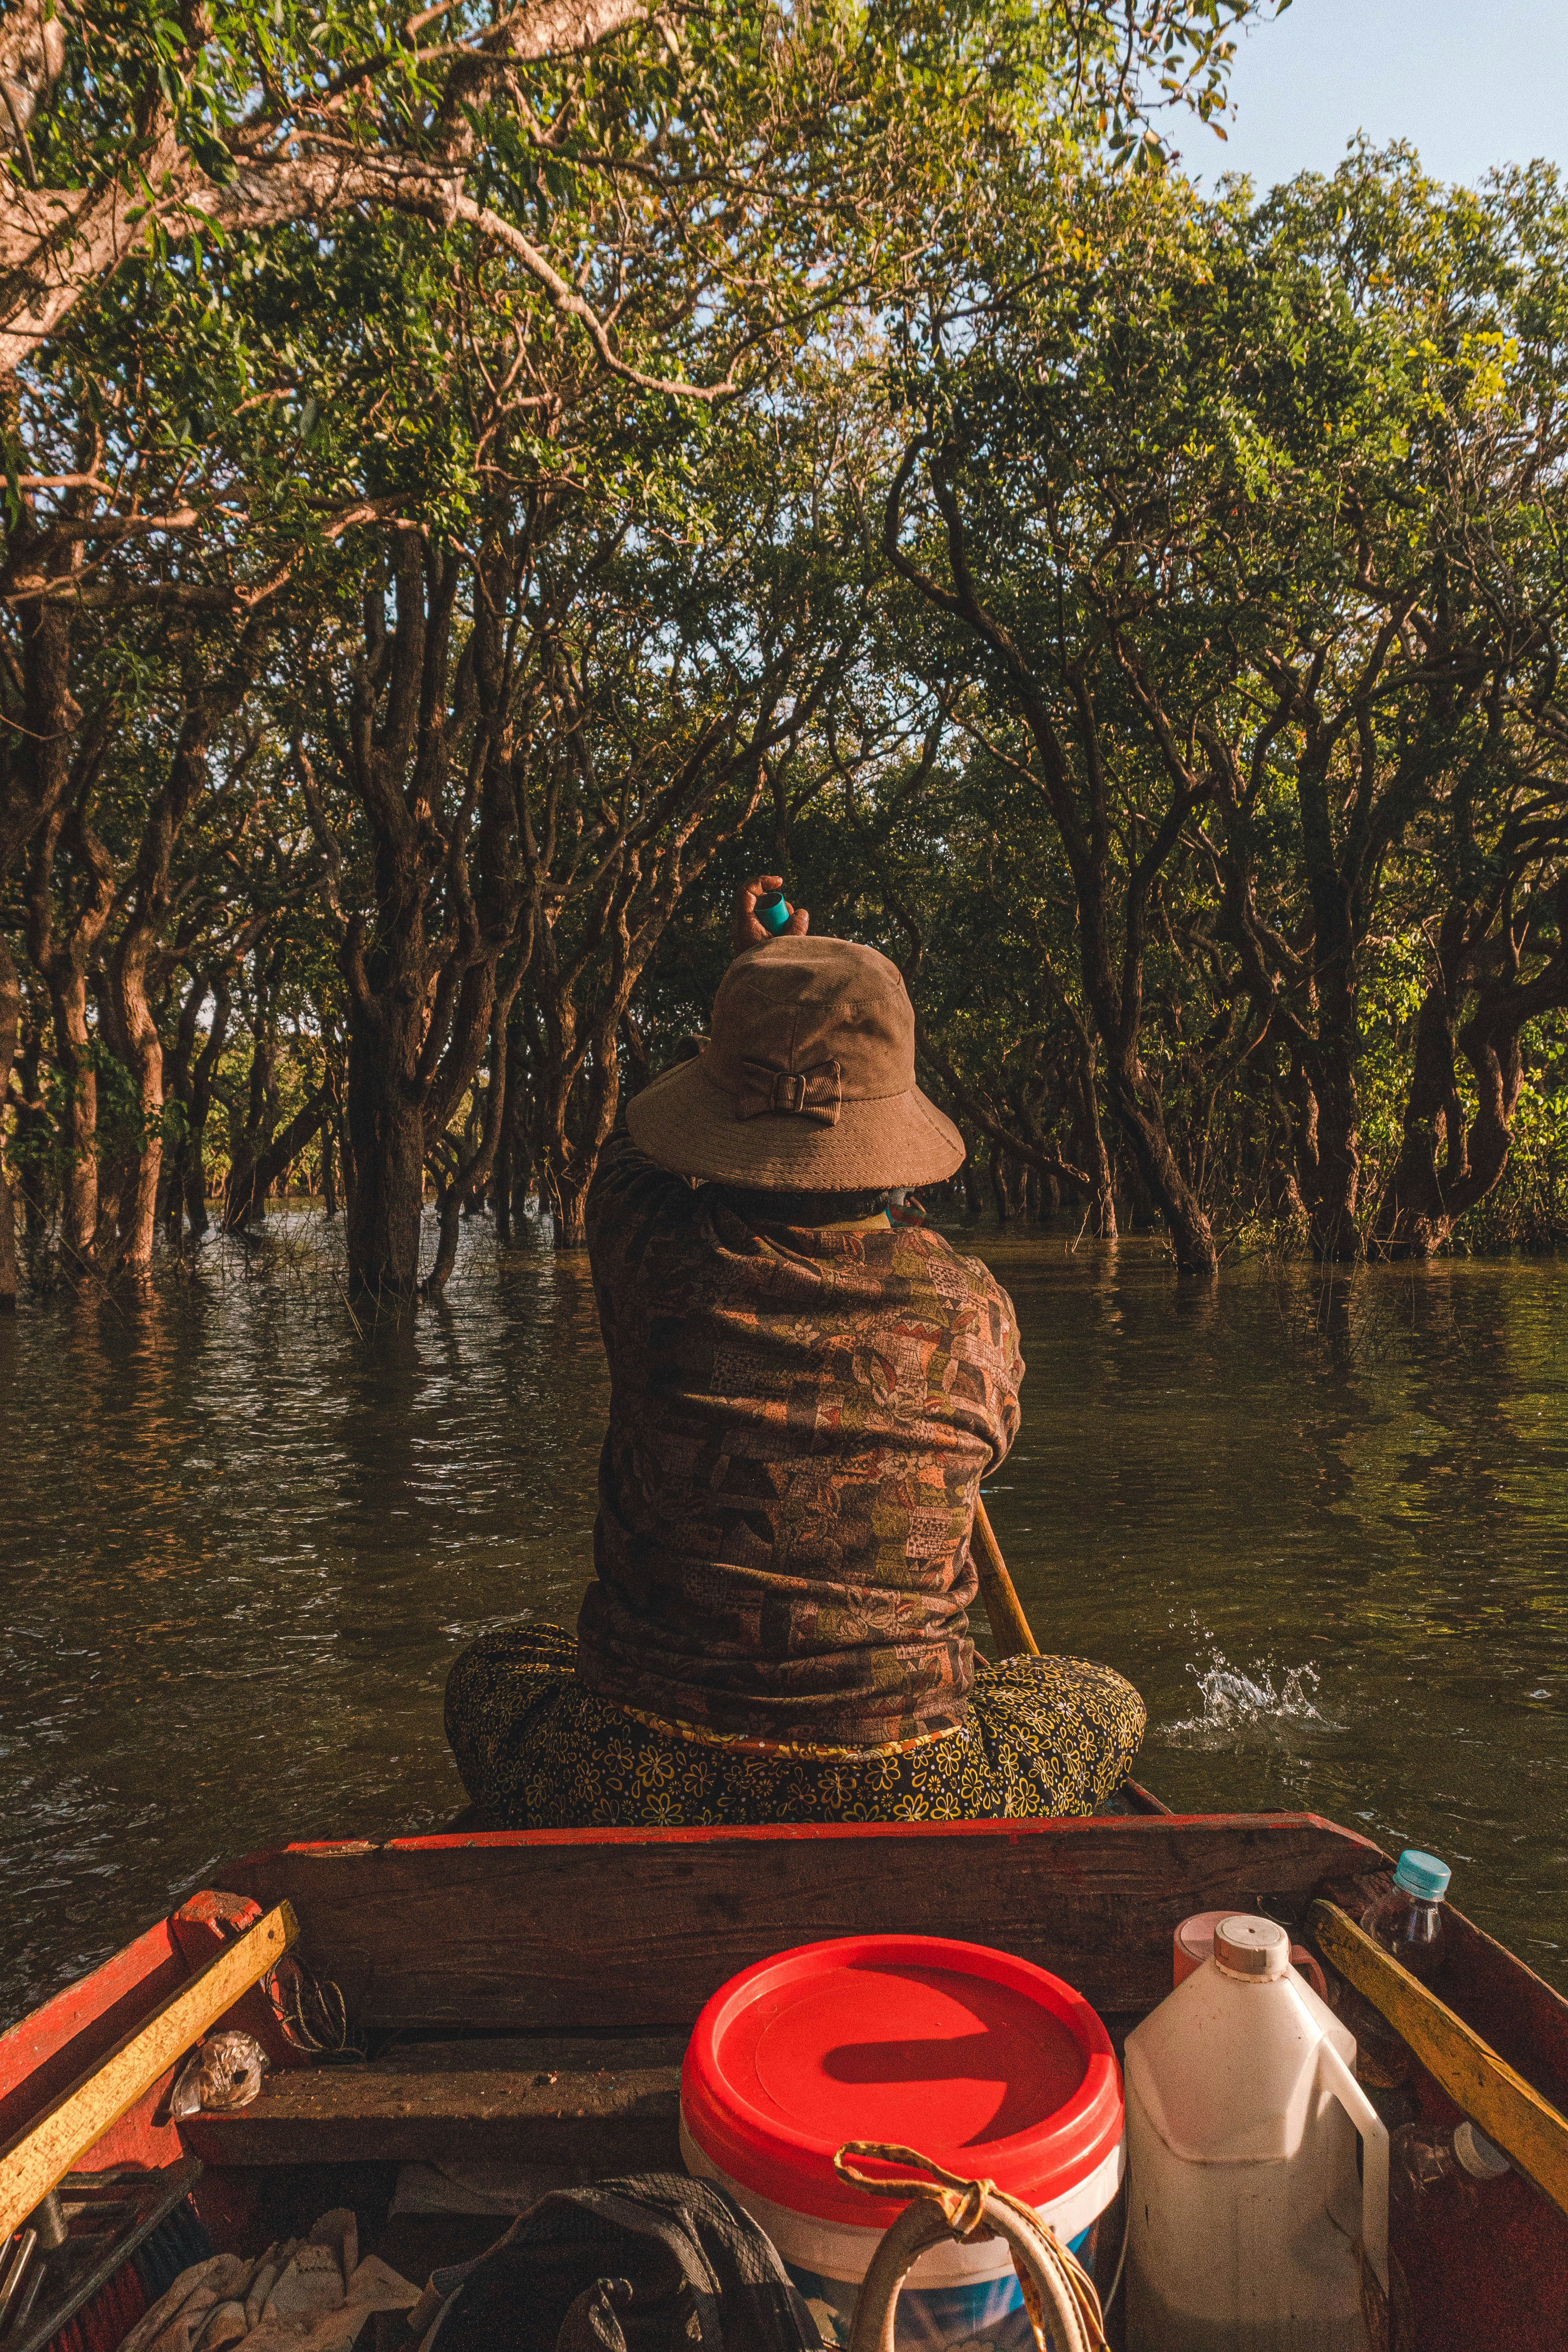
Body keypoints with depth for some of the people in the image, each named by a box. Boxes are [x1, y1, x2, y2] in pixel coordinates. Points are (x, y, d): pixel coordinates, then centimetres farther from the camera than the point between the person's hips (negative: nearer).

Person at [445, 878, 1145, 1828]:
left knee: (498, 1662, 32)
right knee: (1106, 1699, 29)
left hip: (630, 1800, 0)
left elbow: (642, 1148, 12)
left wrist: (755, 985, 25)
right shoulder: (973, 1305, -11)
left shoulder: (653, 1258, -13)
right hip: (898, 1806, 0)